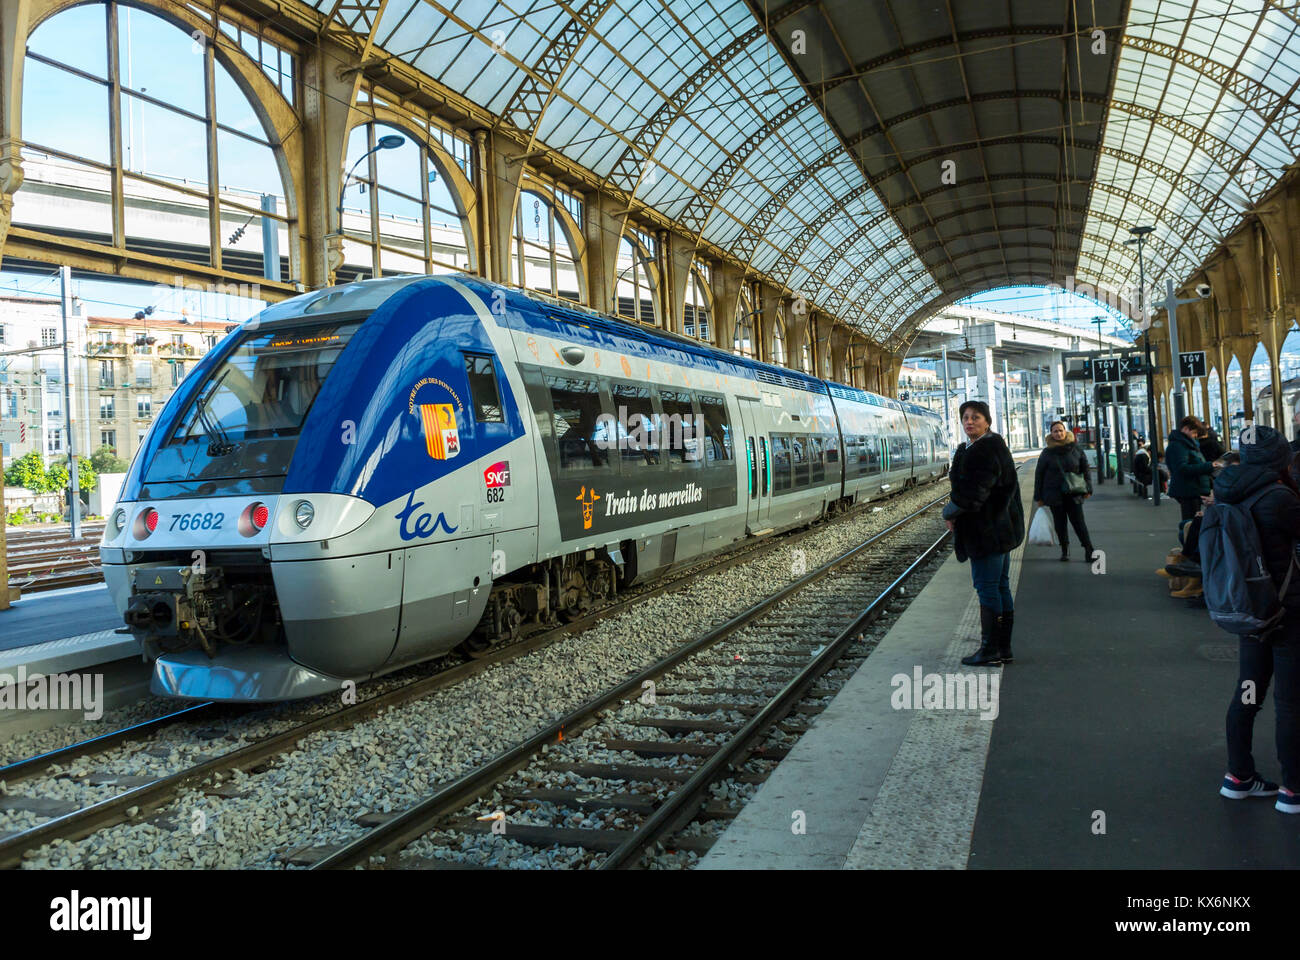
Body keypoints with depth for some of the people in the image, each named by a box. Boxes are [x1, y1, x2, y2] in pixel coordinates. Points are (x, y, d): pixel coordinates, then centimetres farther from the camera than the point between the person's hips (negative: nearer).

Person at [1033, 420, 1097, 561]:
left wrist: (1088, 489, 3)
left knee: (1079, 522, -4)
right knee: (1060, 523, 4)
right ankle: (1064, 550, 15)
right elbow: (1039, 475, 2)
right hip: (1054, 495, 0)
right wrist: (1039, 497, 1)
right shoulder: (1047, 453, -1)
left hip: (1073, 494, 0)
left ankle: (1089, 552, -4)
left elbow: (1085, 470, 9)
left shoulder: (1076, 449, 2)